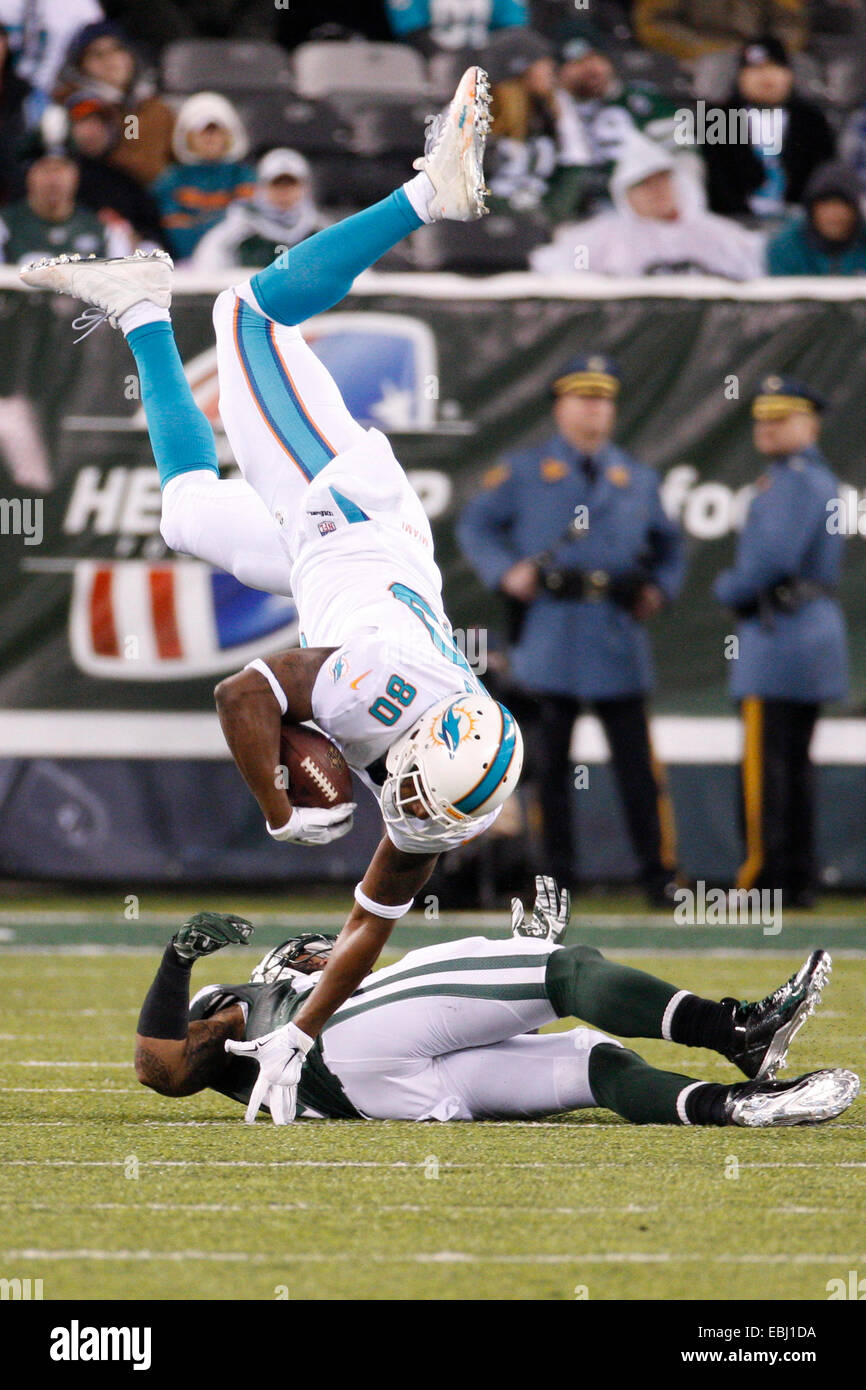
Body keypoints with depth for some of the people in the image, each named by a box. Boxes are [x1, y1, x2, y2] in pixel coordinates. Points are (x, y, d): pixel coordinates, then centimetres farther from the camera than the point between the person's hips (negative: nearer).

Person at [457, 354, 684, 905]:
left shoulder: (637, 479, 17)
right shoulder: (523, 472, 9)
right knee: (549, 761, 1)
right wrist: (506, 572, -8)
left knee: (637, 761, -4)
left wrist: (659, 589, 6)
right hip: (548, 631, -1)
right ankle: (555, 874, 8)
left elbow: (669, 544, 24)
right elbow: (476, 525, 8)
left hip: (618, 635, 1)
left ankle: (660, 874, -2)